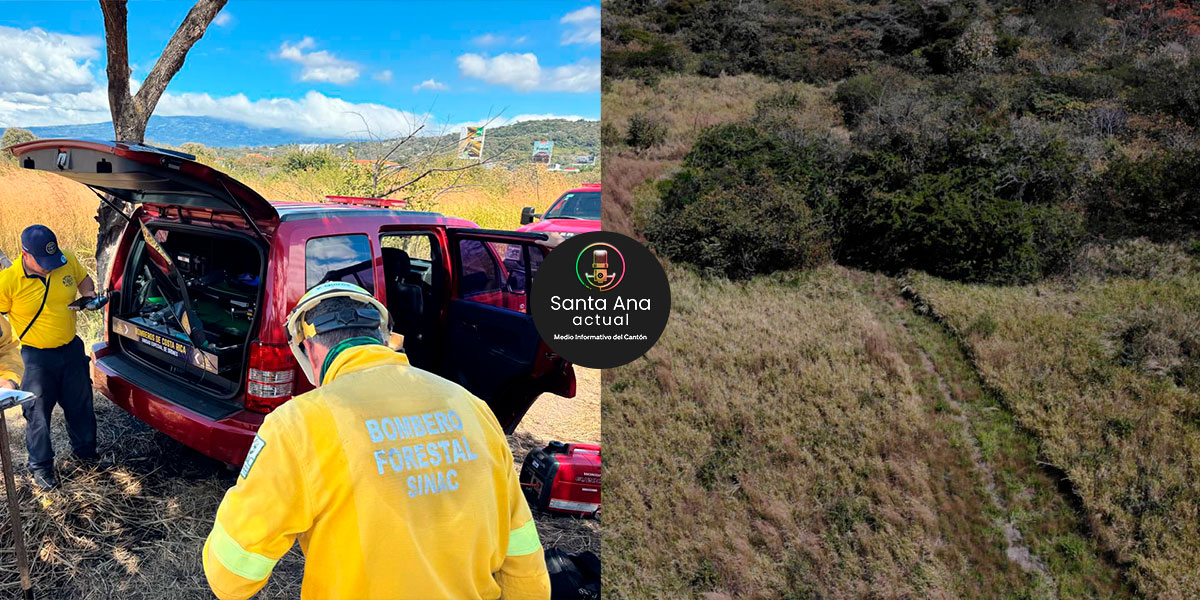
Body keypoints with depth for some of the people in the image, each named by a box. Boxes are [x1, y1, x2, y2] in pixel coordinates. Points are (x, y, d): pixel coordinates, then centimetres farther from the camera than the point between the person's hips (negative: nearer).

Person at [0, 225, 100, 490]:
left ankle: (85, 450, 41)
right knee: (38, 412, 8)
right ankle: (41, 466, 26)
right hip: (37, 356, -4)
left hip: (72, 348, 4)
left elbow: (83, 278, 14)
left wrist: (90, 294, -6)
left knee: (80, 404, 19)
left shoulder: (68, 261, -8)